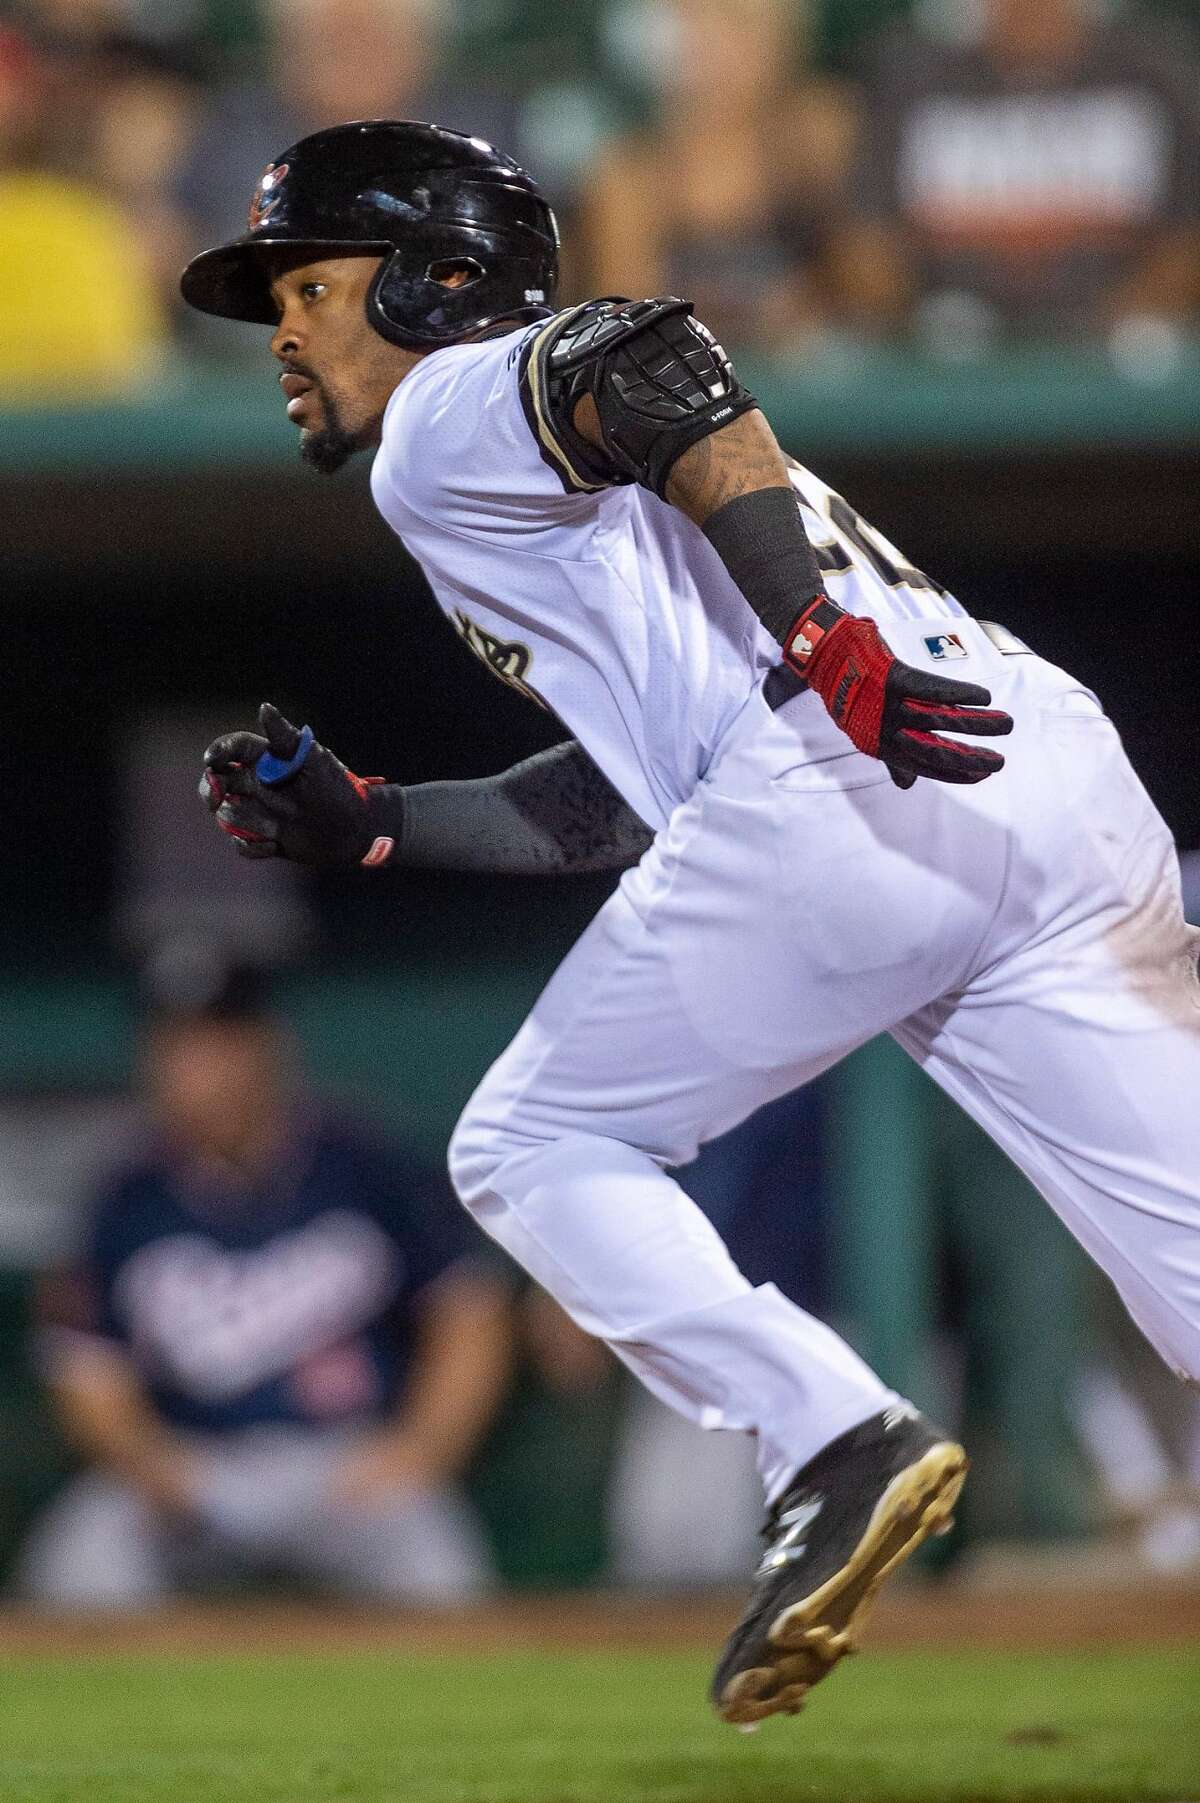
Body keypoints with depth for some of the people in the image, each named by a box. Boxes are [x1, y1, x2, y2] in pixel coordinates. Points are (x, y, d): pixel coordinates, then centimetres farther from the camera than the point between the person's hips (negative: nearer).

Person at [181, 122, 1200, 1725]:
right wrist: (366, 824, 39)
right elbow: (615, 809, 37)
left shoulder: (453, 408, 12)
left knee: (533, 1146, 9)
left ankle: (835, 1442, -10)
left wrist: (818, 640, -20)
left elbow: (653, 362, -11)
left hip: (850, 782, -8)